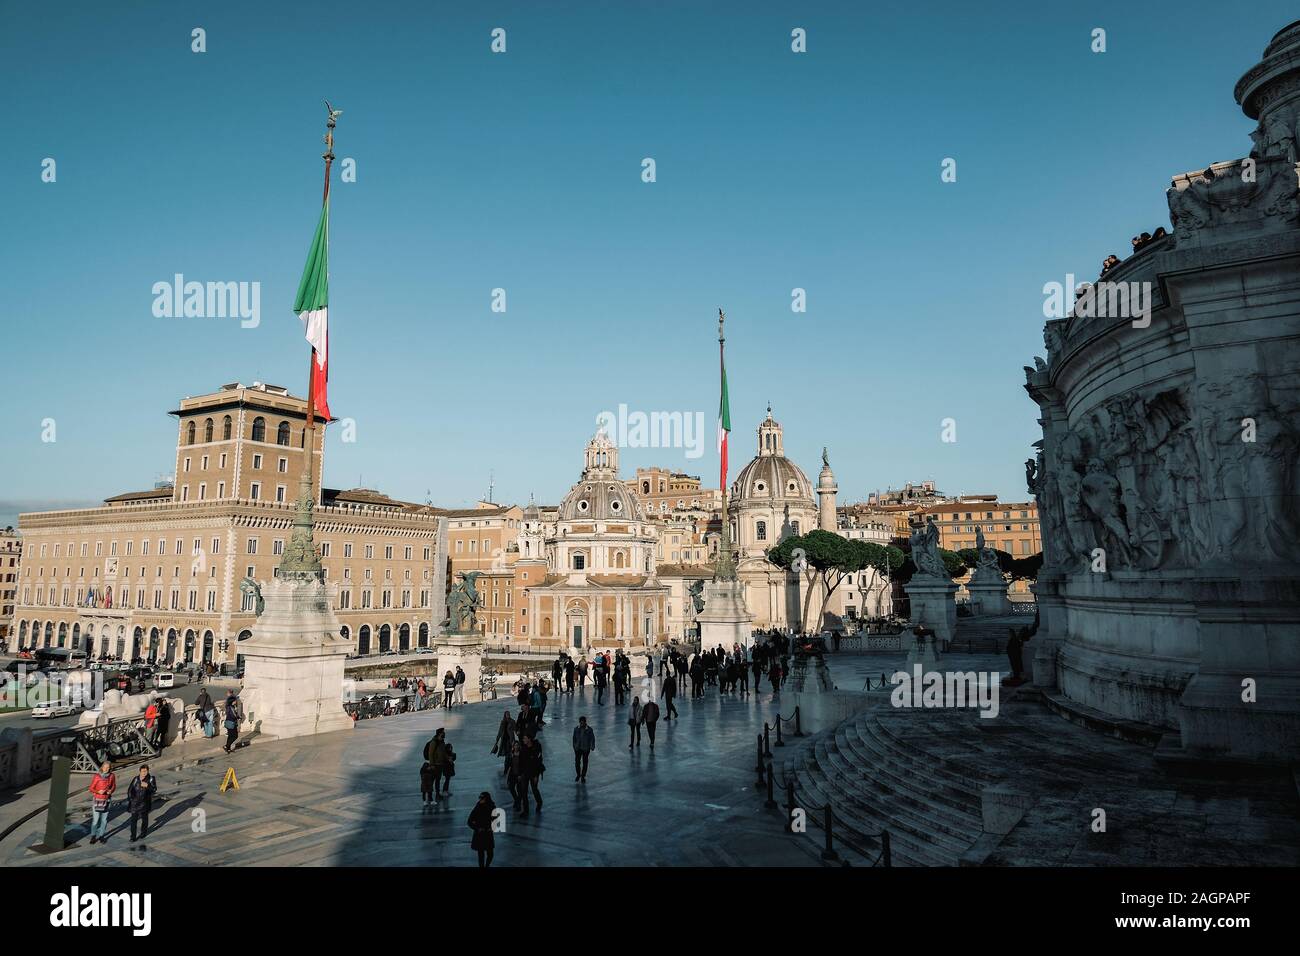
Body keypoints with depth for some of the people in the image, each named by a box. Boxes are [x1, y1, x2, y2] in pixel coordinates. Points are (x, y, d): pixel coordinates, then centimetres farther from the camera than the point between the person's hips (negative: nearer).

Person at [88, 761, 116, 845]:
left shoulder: (112, 776, -3)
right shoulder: (96, 776, -11)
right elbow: (91, 789, -4)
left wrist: (111, 791, -10)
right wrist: (98, 792, -21)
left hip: (106, 800, 2)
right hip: (97, 800, -2)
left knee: (104, 819, 7)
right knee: (95, 819, -3)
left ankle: (101, 835, 20)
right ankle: (93, 836, 13)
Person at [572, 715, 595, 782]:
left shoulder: (589, 730, -12)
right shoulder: (576, 729, -6)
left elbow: (592, 738, -6)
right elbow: (574, 738, 5)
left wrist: (592, 746, -14)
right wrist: (574, 746, 10)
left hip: (586, 749, -1)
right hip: (578, 748, 1)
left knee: (585, 763, 8)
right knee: (577, 762, 4)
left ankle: (583, 777, 24)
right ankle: (578, 775, 28)